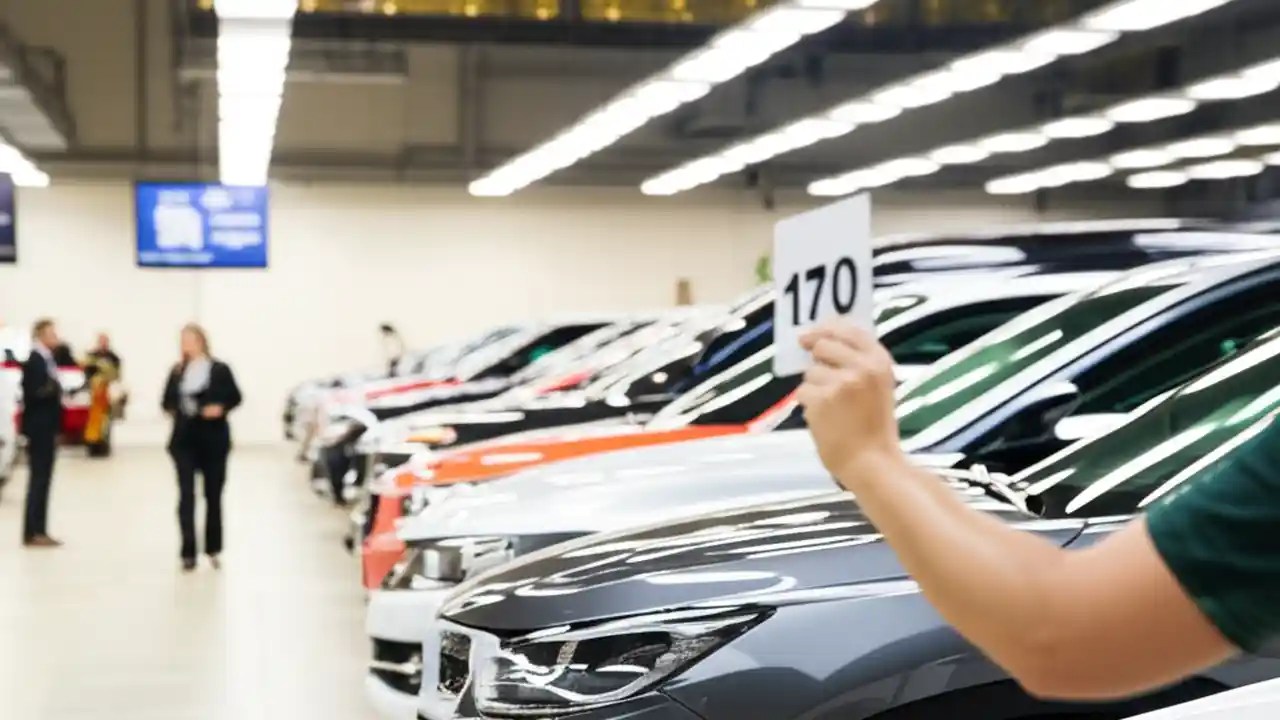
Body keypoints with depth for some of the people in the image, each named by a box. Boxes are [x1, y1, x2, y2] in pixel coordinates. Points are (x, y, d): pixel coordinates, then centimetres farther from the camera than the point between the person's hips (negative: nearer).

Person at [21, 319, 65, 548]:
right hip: (39, 428, -9)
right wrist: (51, 389, -35)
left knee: (42, 480, 9)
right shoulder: (34, 360, -14)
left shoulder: (47, 359, 13)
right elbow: (33, 393, -22)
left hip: (46, 428, 9)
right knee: (39, 479, -8)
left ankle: (37, 531, 13)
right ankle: (33, 532, -5)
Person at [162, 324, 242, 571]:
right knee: (186, 495, -4)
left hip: (213, 440, -1)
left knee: (213, 495, 9)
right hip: (184, 440, 1)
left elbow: (235, 397, 1)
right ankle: (188, 552, -3)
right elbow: (168, 400, 11)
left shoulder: (220, 370, -3)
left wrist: (221, 407, -17)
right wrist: (172, 410, -10)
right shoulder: (177, 372, 4)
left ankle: (213, 548, 24)